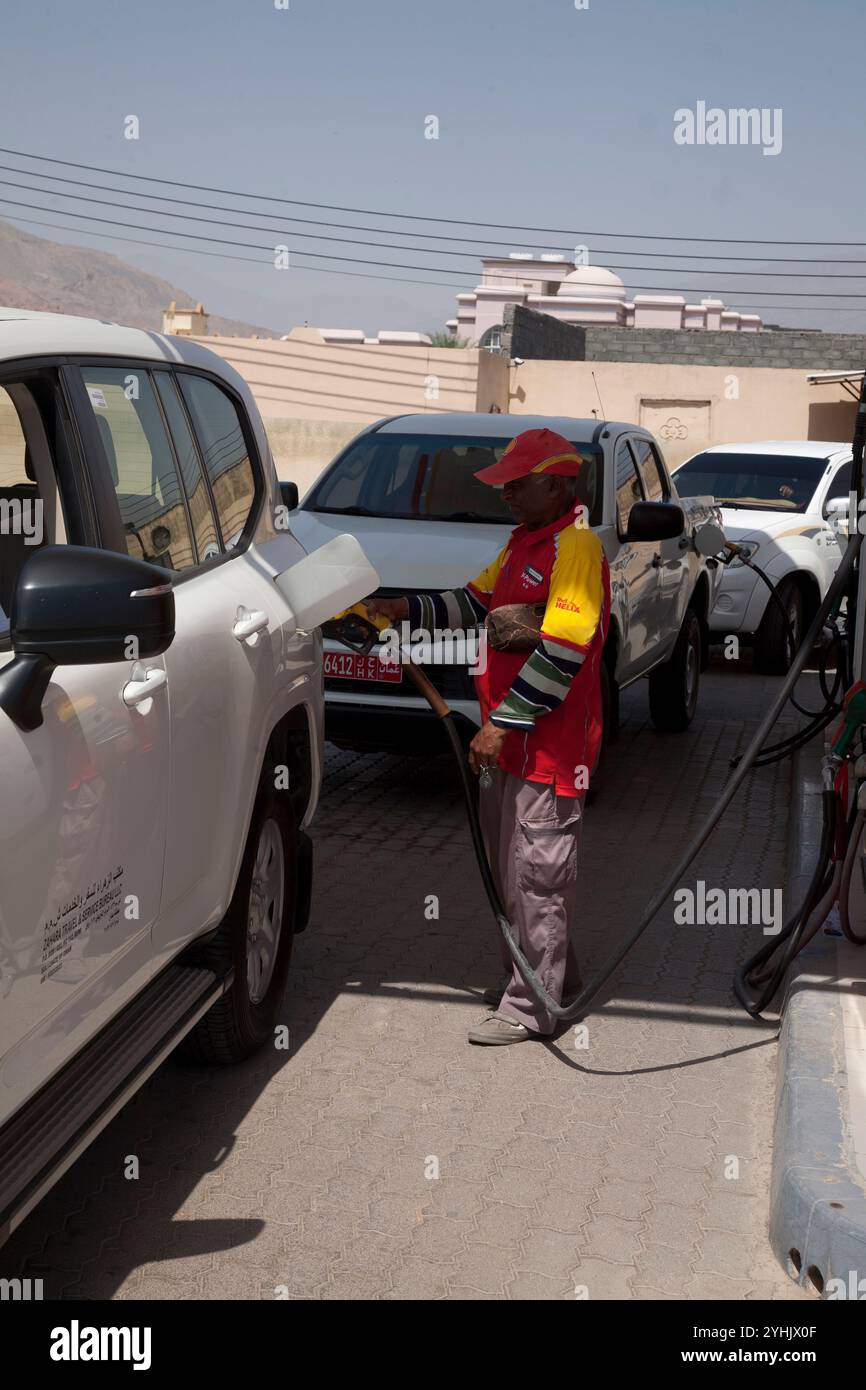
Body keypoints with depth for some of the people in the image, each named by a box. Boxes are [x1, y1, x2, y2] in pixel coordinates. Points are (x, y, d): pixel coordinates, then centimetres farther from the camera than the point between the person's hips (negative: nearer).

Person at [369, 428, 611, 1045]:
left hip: (550, 742, -10)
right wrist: (407, 610, 6)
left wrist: (504, 723, -23)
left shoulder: (576, 546, -17)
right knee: (512, 866, 18)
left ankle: (531, 1007, 6)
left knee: (538, 872, -3)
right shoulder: (524, 540, 16)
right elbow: (477, 603, 21)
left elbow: (561, 651, -23)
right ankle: (552, 976, 32)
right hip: (508, 738, 10)